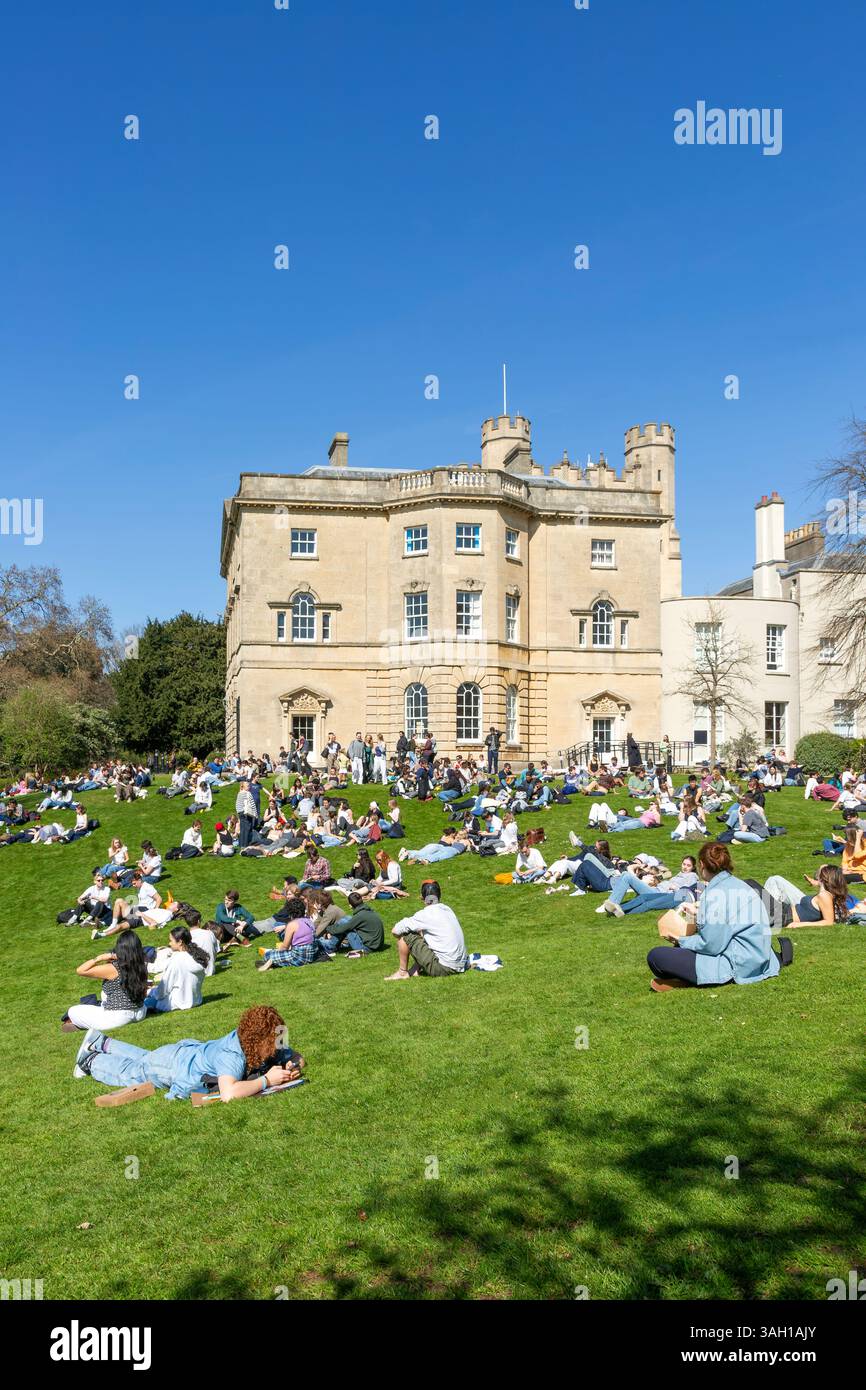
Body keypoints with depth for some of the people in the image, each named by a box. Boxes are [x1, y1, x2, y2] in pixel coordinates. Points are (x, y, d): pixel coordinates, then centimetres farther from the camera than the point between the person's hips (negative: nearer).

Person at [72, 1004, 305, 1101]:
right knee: (130, 1073, 21)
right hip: (175, 1064, -7)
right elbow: (228, 1094, -62)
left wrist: (292, 1067, -33)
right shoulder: (231, 1055, -46)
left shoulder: (269, 1051, -24)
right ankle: (91, 1060, 45)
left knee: (144, 1058, 33)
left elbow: (298, 1058, -10)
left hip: (191, 1051, 7)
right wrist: (266, 1080, -51)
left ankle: (101, 1043, 54)